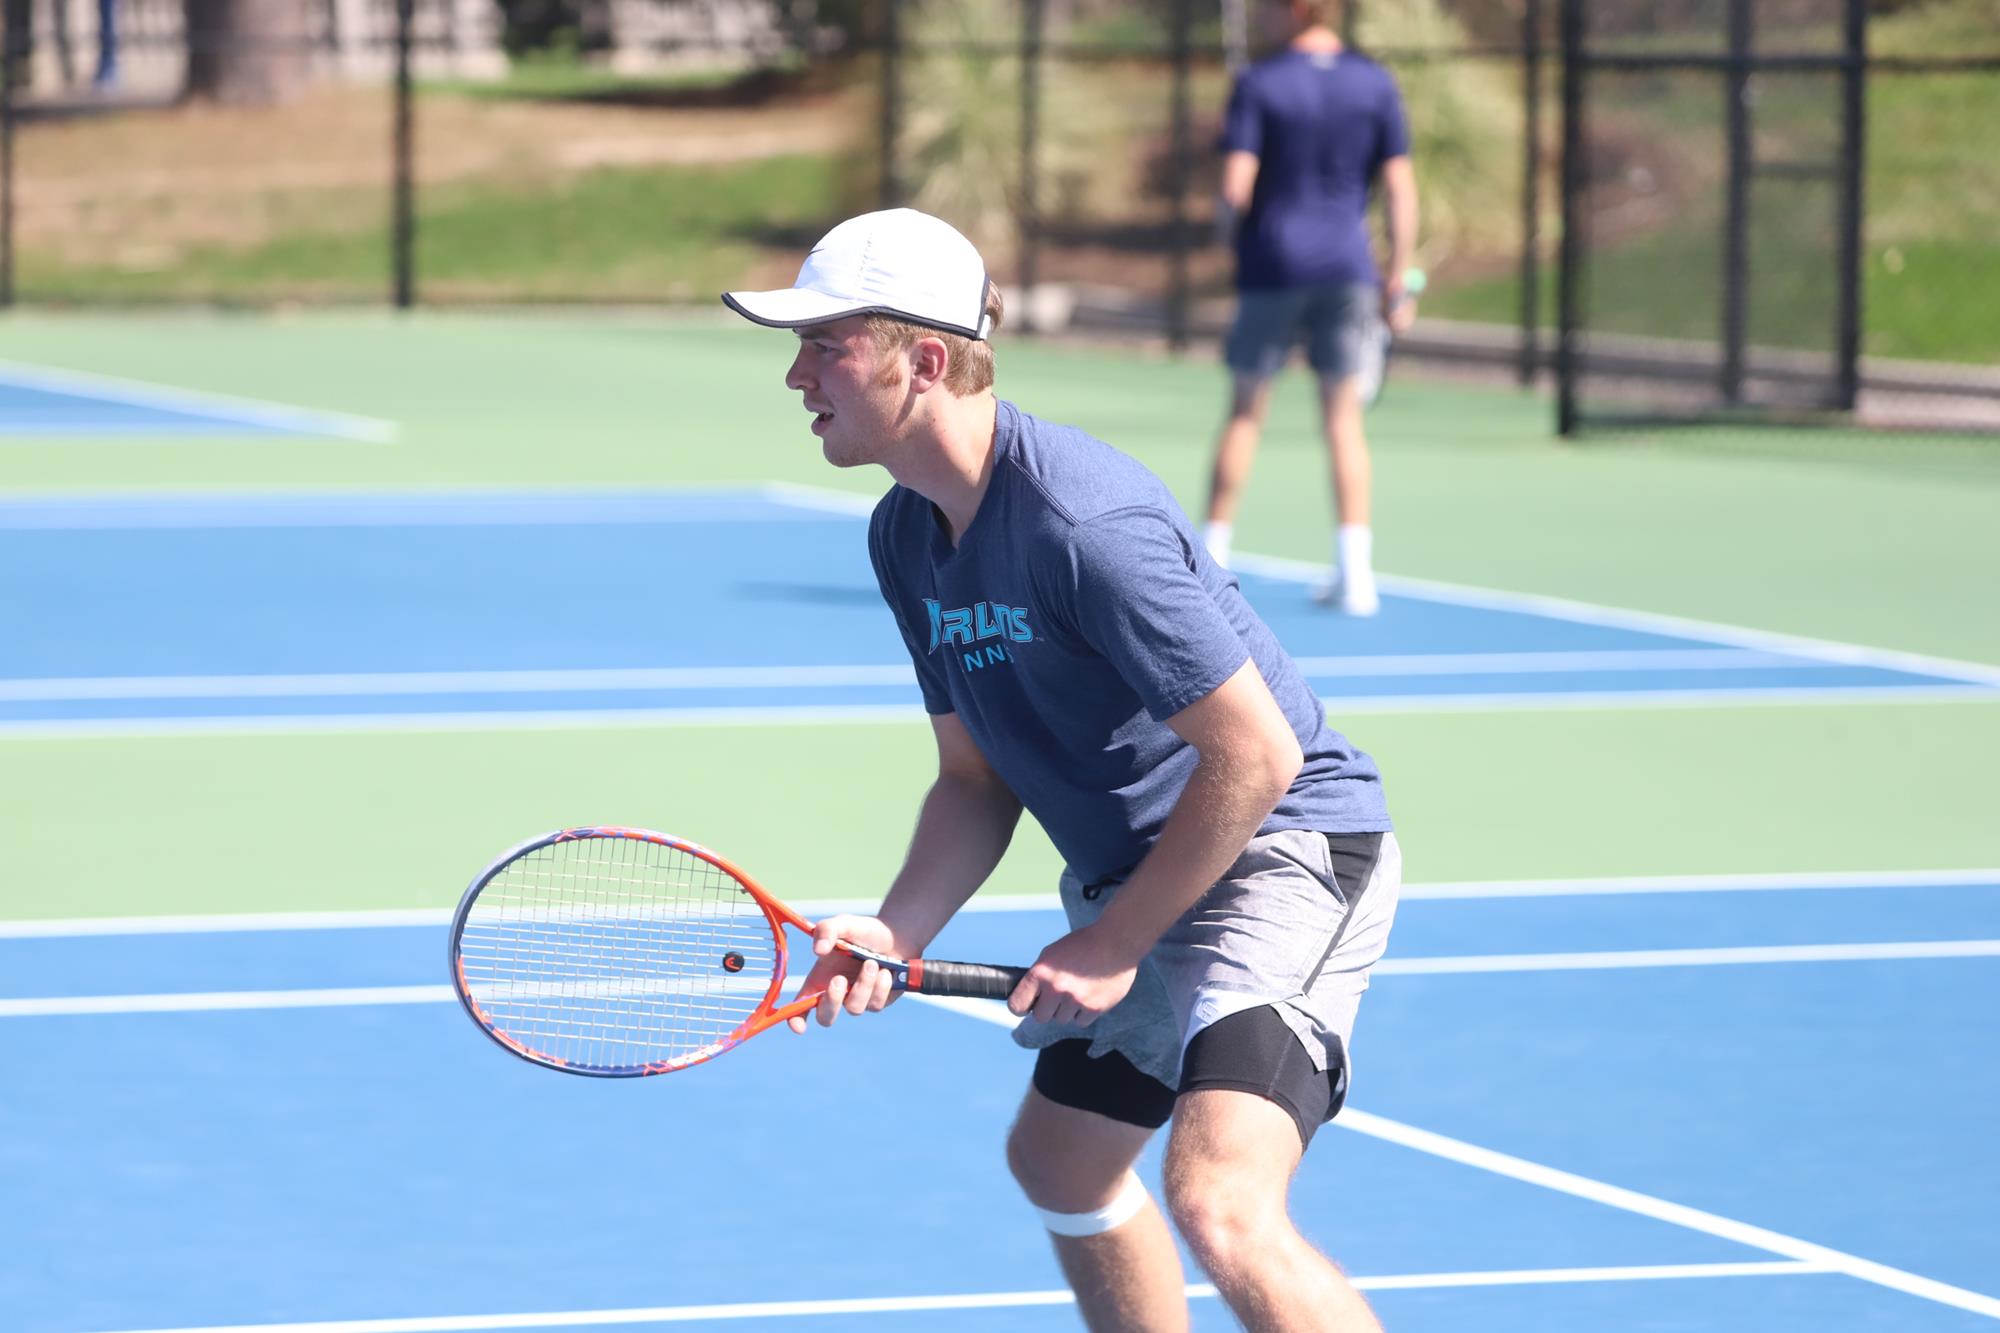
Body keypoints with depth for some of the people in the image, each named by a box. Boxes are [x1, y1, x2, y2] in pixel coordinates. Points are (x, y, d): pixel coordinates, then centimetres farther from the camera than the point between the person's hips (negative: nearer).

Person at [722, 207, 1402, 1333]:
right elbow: (978, 780, 10)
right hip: (1133, 880, 10)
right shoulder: (907, 537, 3)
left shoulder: (1082, 520, -27)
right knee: (1060, 1162, 26)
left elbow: (1255, 755, -25)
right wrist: (896, 933, -8)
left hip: (1287, 849, -10)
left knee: (1221, 1204, -28)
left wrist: (1115, 944, -18)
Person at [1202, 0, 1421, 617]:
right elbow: (1400, 189, -2)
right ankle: (1355, 571, 0)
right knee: (1343, 417, 6)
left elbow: (1235, 189, -12)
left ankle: (1210, 559, 15)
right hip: (1347, 266, 2)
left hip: (1272, 264, -2)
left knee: (1245, 411, 10)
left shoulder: (1258, 85, -7)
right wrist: (1398, 276, 5)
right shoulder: (1376, 85, 0)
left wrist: (1228, 218, 10)